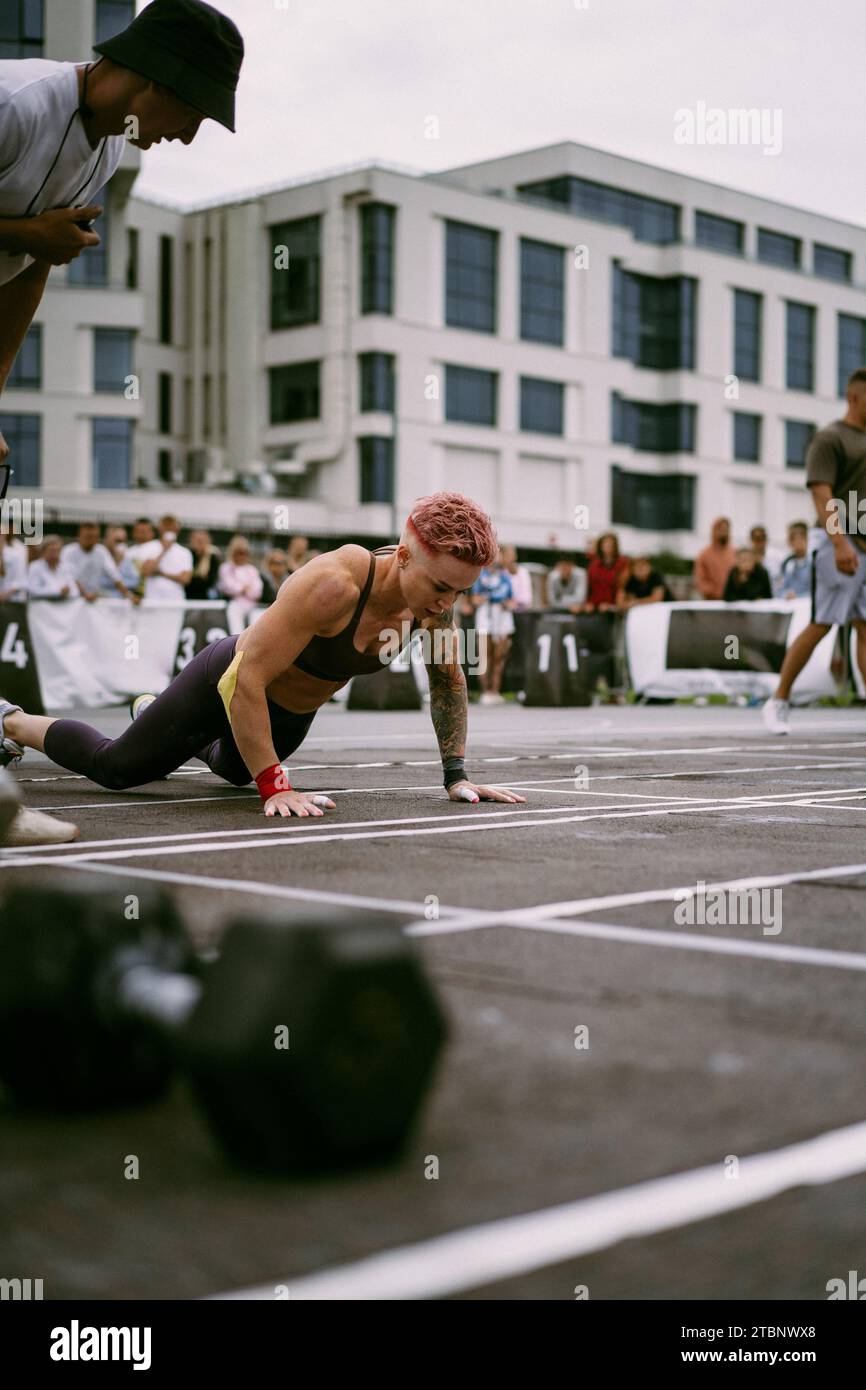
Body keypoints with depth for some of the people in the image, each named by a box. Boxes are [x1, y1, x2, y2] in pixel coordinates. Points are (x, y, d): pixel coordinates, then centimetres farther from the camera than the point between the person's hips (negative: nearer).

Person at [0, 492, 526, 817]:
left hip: (292, 712, 7)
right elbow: (246, 680, -40)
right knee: (114, 767, 10)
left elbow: (449, 681, -3)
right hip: (225, 684, -7)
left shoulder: (435, 594, -22)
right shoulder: (334, 584, -42)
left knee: (236, 769, 36)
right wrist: (275, 787, -40)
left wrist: (456, 775, -7)